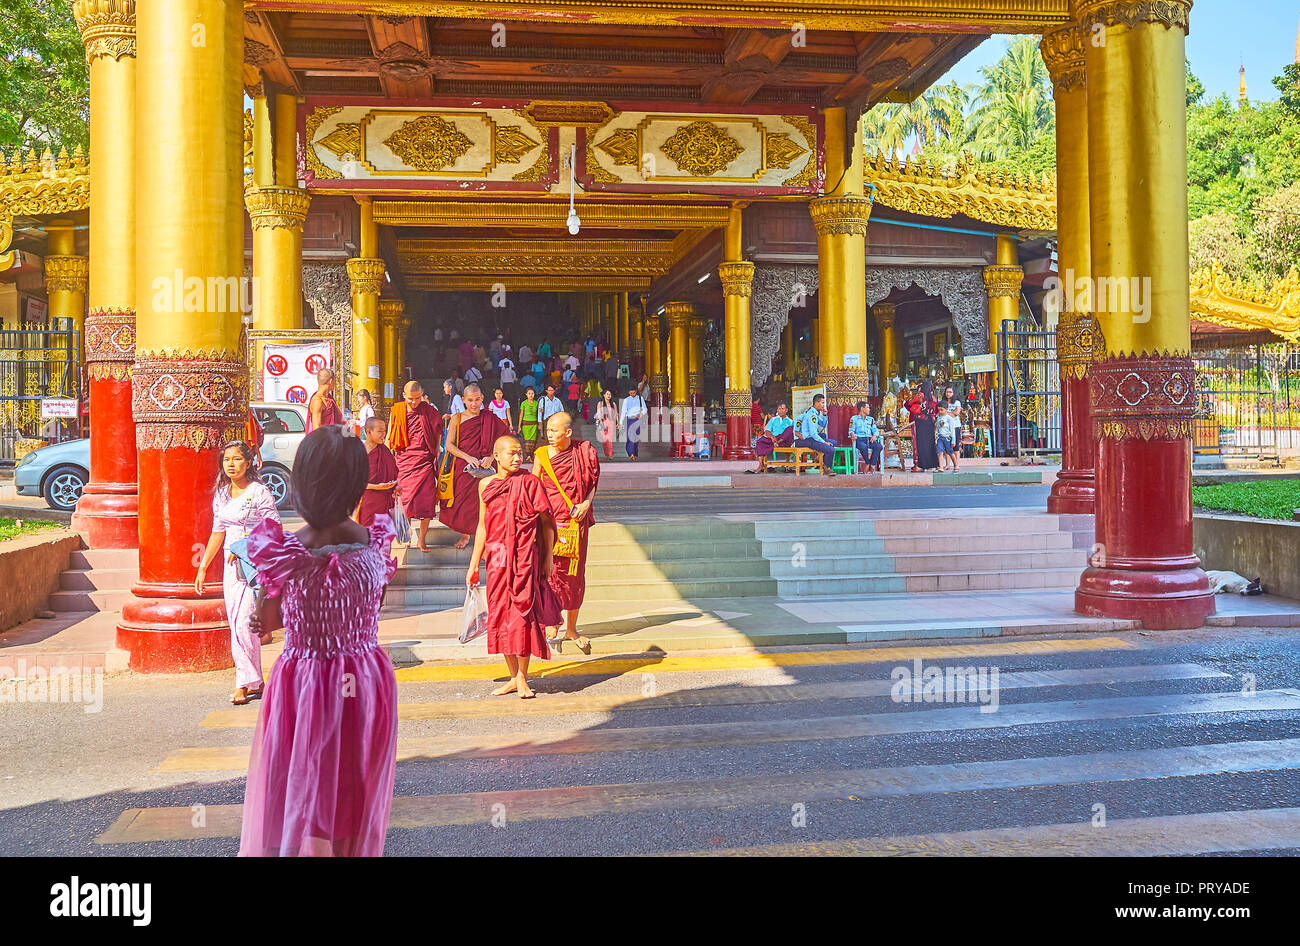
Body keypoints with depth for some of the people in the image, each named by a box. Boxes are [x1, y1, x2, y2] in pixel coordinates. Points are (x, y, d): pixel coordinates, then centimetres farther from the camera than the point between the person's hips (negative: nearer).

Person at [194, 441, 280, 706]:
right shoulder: (221, 495, 12)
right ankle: (255, 682, 15)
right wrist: (203, 567, 19)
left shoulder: (259, 492, -8)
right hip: (231, 564, 7)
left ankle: (244, 683, -4)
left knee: (243, 623, -12)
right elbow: (218, 533, 19)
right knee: (236, 624, 7)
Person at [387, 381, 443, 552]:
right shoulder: (396, 411, 7)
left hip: (424, 460, -1)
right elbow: (389, 438, 14)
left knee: (426, 500, -7)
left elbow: (438, 433, 12)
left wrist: (436, 456, 7)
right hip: (403, 459, 1)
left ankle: (422, 540, 1)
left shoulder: (429, 411, 3)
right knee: (404, 499, 0)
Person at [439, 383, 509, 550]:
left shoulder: (490, 419, 4)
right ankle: (465, 535, 24)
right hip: (462, 466, 1)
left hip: (482, 467, -1)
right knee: (462, 501, 4)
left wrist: (491, 457, -9)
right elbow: (449, 445, 0)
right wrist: (468, 457, -13)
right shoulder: (457, 419, 4)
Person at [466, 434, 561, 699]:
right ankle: (514, 677, 20)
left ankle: (522, 678, 8)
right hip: (497, 559, 4)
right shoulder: (485, 485, 8)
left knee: (522, 614, -5)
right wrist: (474, 565, 14)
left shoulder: (529, 483, -2)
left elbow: (546, 522, 1)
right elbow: (483, 526, 14)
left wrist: (548, 557, -3)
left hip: (525, 558, -4)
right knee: (500, 615, 6)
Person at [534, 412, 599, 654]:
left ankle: (571, 628, 19)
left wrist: (586, 503, -7)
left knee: (575, 573, 7)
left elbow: (594, 481, 10)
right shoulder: (542, 455, -2)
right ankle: (553, 628, 7)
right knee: (551, 573, -4)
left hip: (576, 519, 2)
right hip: (550, 520, -1)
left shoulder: (583, 452, 0)